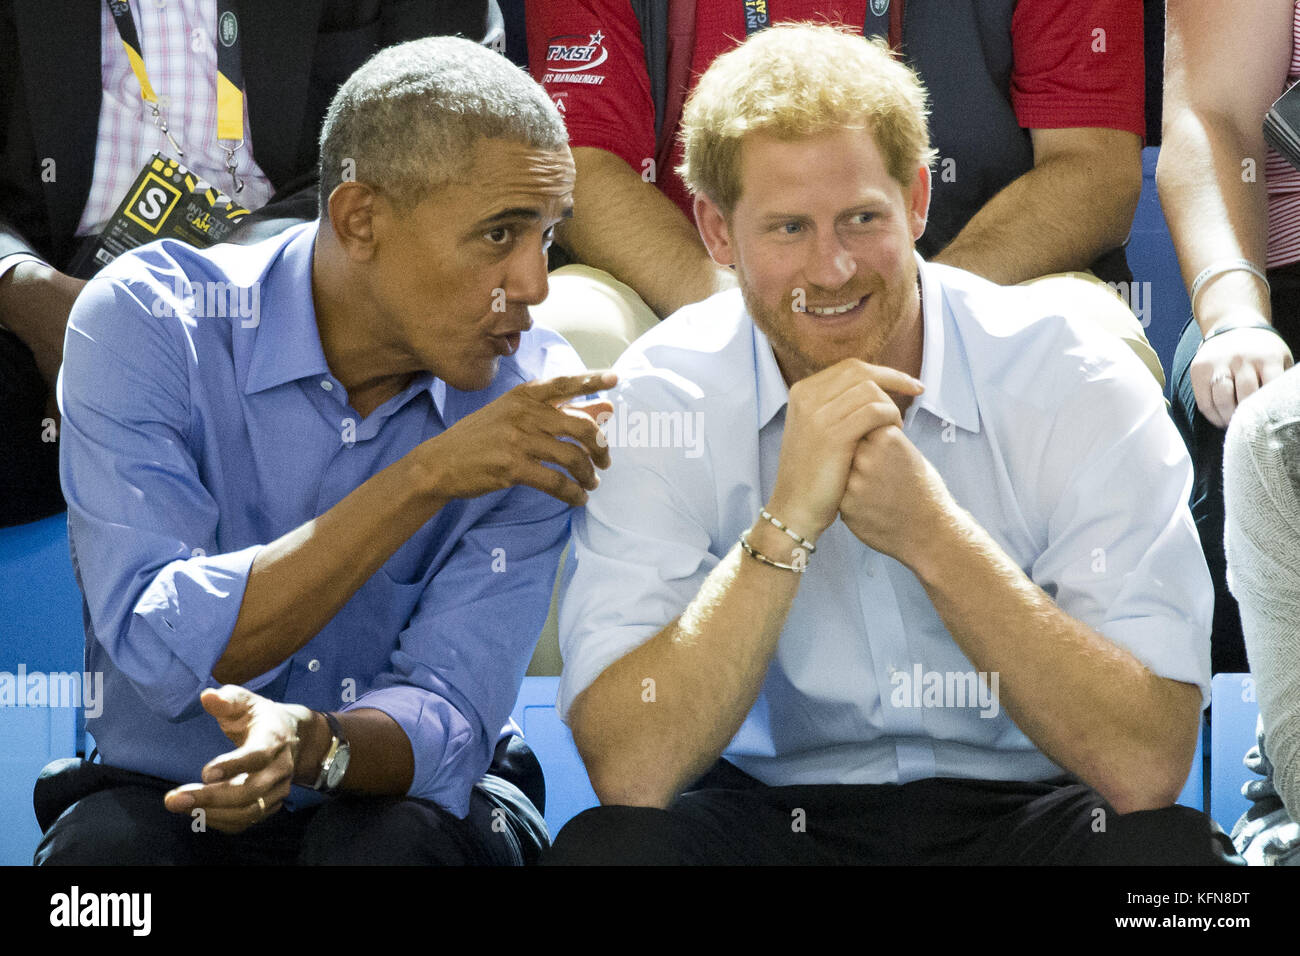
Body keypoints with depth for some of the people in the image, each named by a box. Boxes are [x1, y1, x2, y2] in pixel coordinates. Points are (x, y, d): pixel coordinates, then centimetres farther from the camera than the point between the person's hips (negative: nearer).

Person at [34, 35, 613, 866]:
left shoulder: (533, 402, -11)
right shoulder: (144, 321, -15)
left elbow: (447, 717, -16)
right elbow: (159, 649, -26)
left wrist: (313, 744, -40)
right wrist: (427, 477, -30)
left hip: (401, 803, 1)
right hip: (166, 792, 0)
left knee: (398, 841, -33)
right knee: (108, 841, -33)